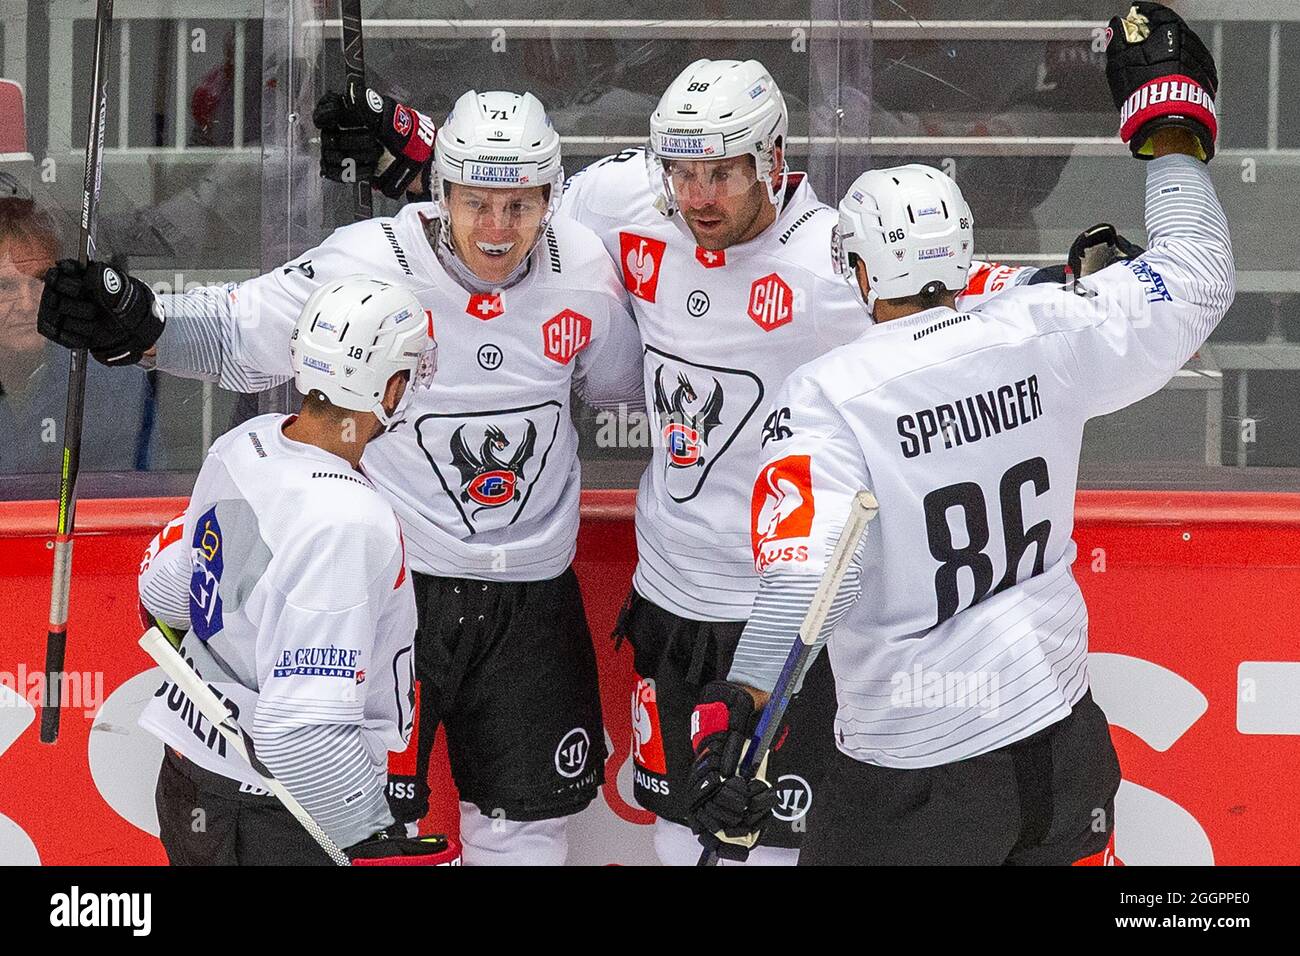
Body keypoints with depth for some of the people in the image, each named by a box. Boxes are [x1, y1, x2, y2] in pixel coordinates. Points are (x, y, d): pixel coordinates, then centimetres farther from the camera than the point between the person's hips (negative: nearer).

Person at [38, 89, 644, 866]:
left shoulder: (585, 268, -4)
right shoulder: (366, 263, -17)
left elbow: (619, 377, 15)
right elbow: (236, 334, -11)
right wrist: (134, 328, -26)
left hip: (532, 597, 4)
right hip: (391, 587, -3)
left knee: (527, 819, 14)